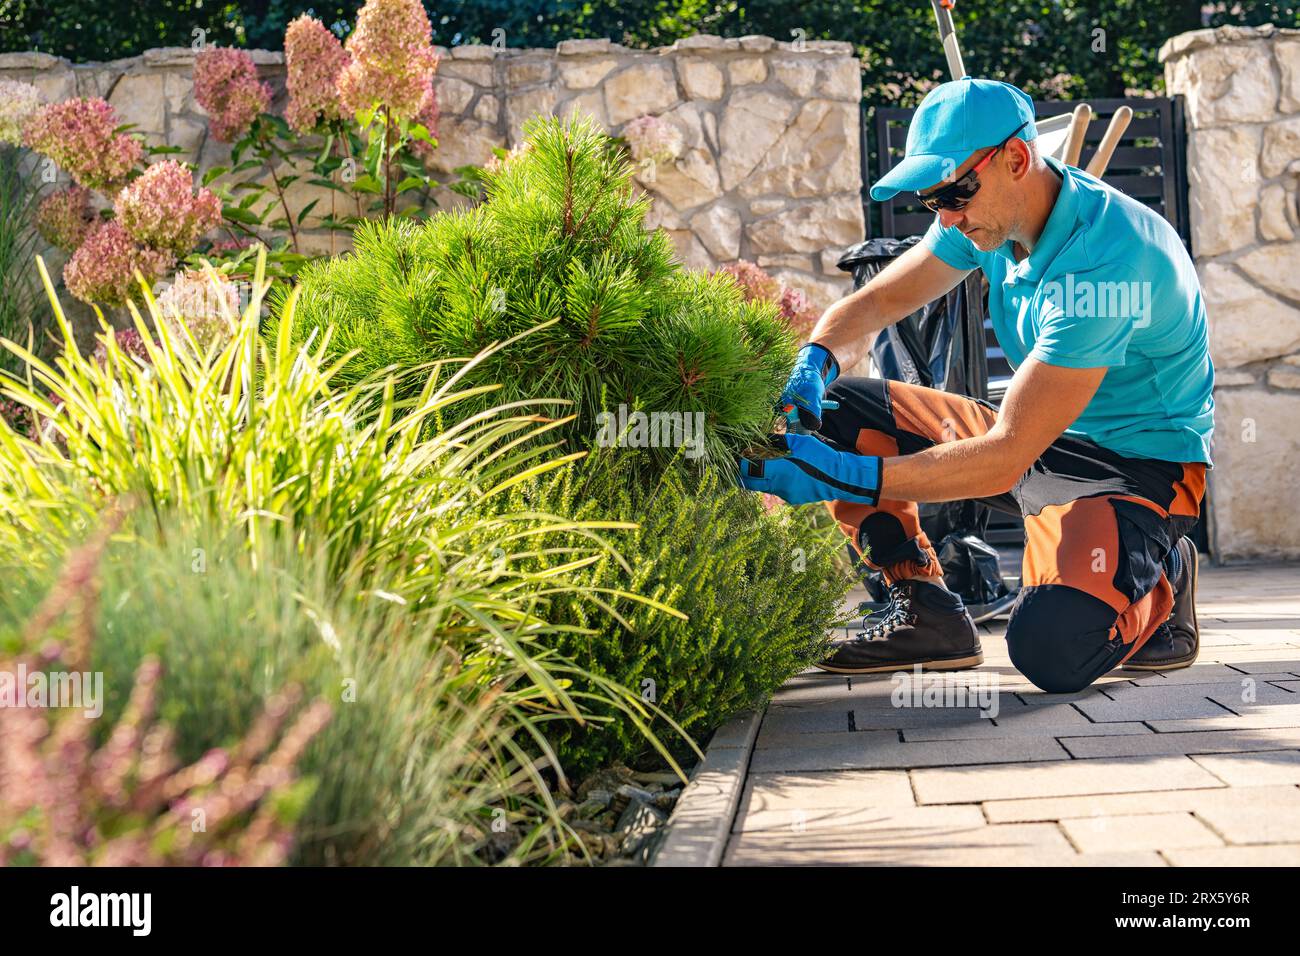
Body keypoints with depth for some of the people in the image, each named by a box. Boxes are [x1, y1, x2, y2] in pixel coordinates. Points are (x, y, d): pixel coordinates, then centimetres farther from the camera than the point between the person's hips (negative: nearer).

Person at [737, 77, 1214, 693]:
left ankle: (1156, 583, 0)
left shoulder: (1107, 259, -31)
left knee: (1051, 650, -35)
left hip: (1139, 465, -8)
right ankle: (925, 613, 3)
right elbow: (872, 302, 4)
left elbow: (1006, 456, -33)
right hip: (1041, 441, 8)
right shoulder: (989, 207, -5)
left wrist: (845, 479, -36)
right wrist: (812, 367, -20)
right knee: (834, 410, -4)